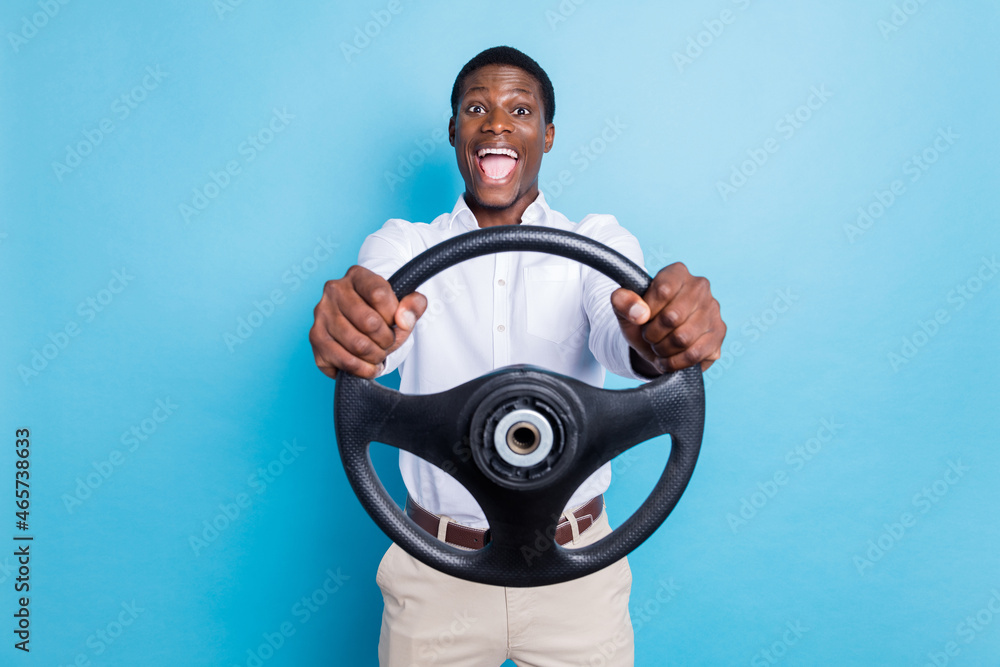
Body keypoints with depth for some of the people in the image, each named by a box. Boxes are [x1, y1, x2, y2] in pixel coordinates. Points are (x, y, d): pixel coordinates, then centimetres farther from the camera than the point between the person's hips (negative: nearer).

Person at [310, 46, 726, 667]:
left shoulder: (599, 241, -1)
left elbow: (613, 327, -21)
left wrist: (653, 339, -45)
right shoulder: (402, 245, 0)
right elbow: (379, 337, -20)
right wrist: (345, 327, -44)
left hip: (575, 568, 0)